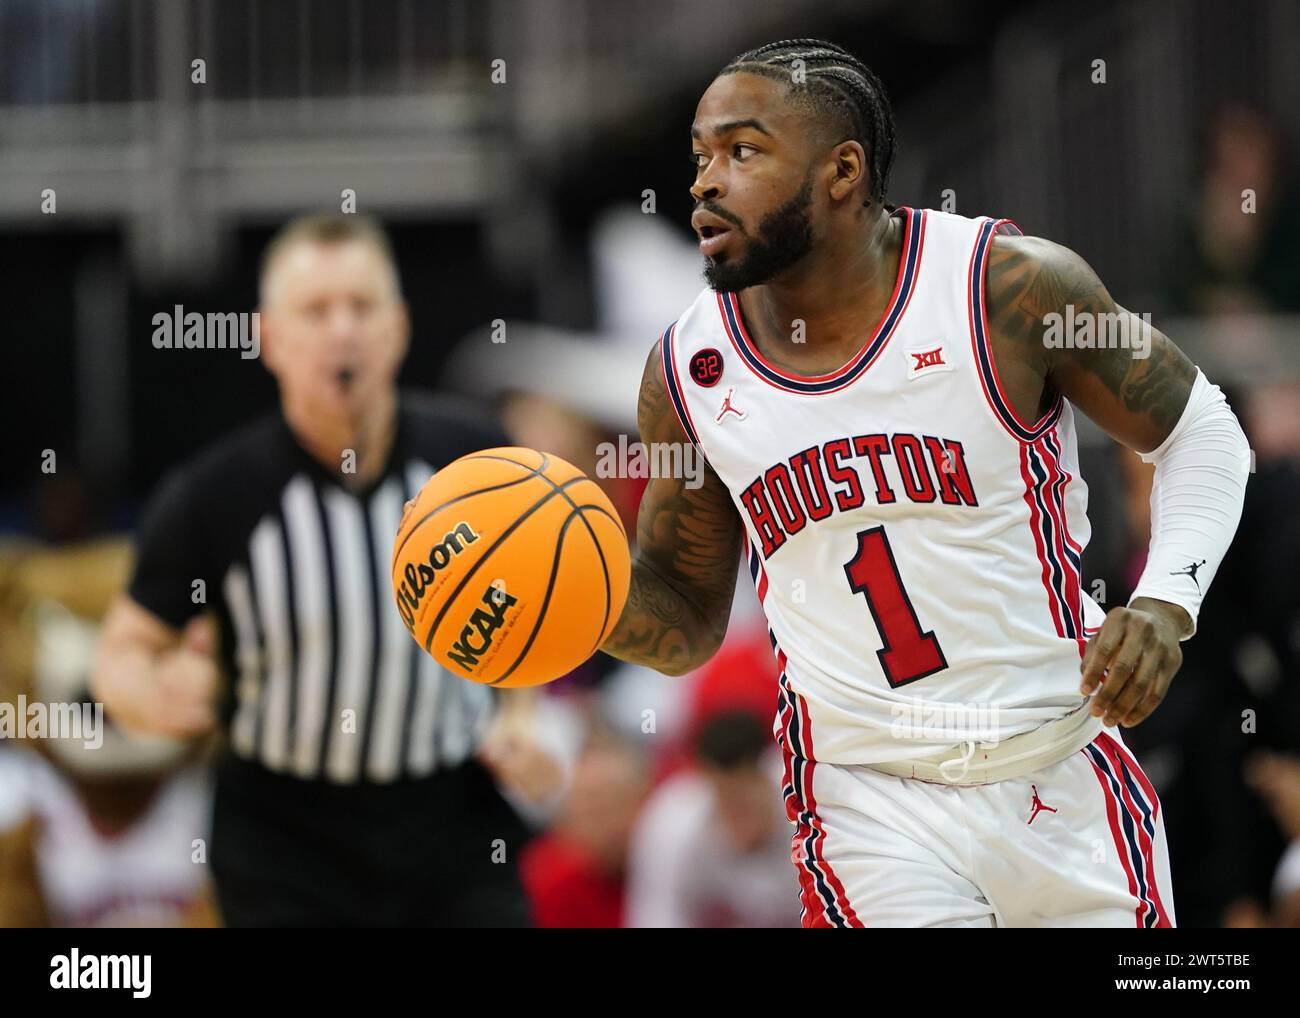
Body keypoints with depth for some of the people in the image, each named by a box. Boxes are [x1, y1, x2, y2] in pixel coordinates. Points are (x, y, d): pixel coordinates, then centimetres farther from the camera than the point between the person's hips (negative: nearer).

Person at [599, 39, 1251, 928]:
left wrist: (1165, 604, -16)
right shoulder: (690, 372, -1)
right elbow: (687, 626, 10)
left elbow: (1200, 431, 1)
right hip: (870, 810, 1)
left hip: (1062, 781, -1)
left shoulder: (1010, 287, -12)